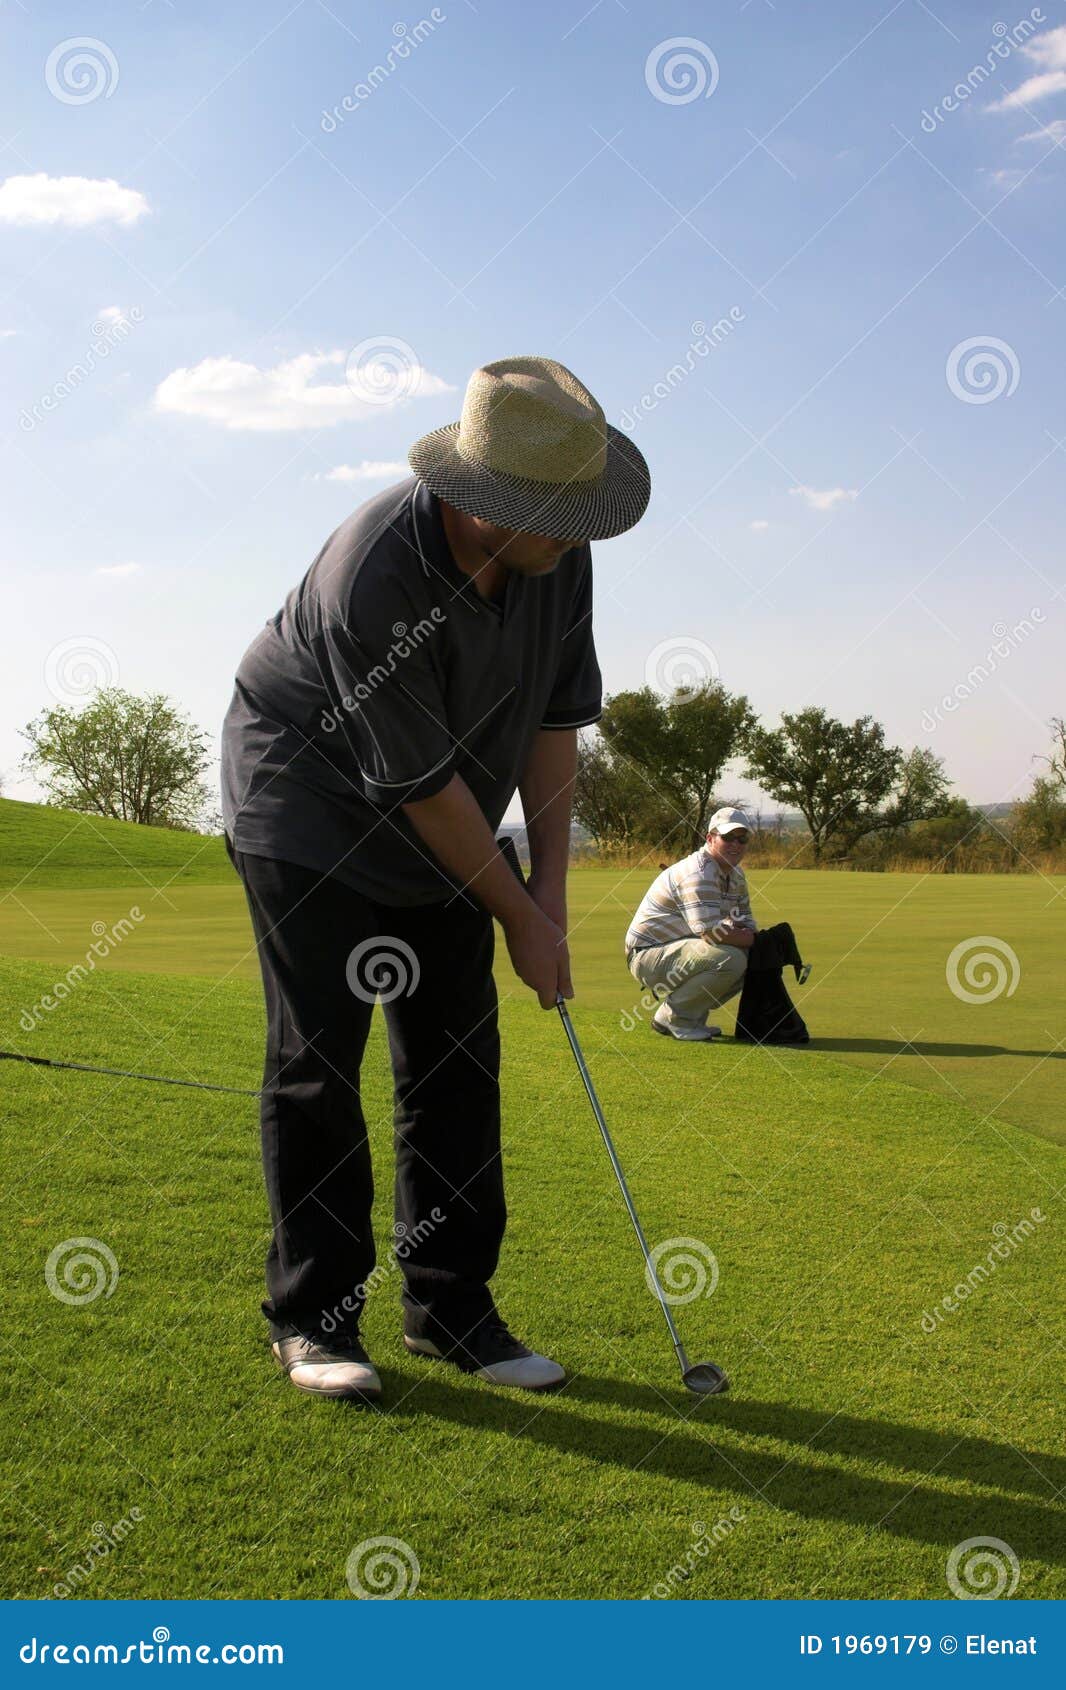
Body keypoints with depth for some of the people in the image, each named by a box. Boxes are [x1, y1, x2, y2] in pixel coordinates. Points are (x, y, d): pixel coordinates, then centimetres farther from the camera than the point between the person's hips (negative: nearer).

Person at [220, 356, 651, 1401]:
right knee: (317, 1057, -7)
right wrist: (518, 918, -16)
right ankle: (312, 1315, 7)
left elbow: (556, 720, -3)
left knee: (457, 1061, 3)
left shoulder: (558, 558, -12)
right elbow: (422, 786, -26)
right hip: (307, 812, -6)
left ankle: (449, 1306, 12)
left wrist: (551, 890, -6)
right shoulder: (372, 580, -33)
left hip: (444, 832, 6)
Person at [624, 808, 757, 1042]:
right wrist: (750, 938, -14)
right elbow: (711, 931, -31)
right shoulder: (699, 873, -21)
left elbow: (747, 921, 18)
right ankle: (674, 1017, -12)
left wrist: (747, 932, -8)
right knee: (730, 959, -29)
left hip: (678, 950, 10)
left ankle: (693, 1017, 10)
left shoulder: (736, 875, 12)